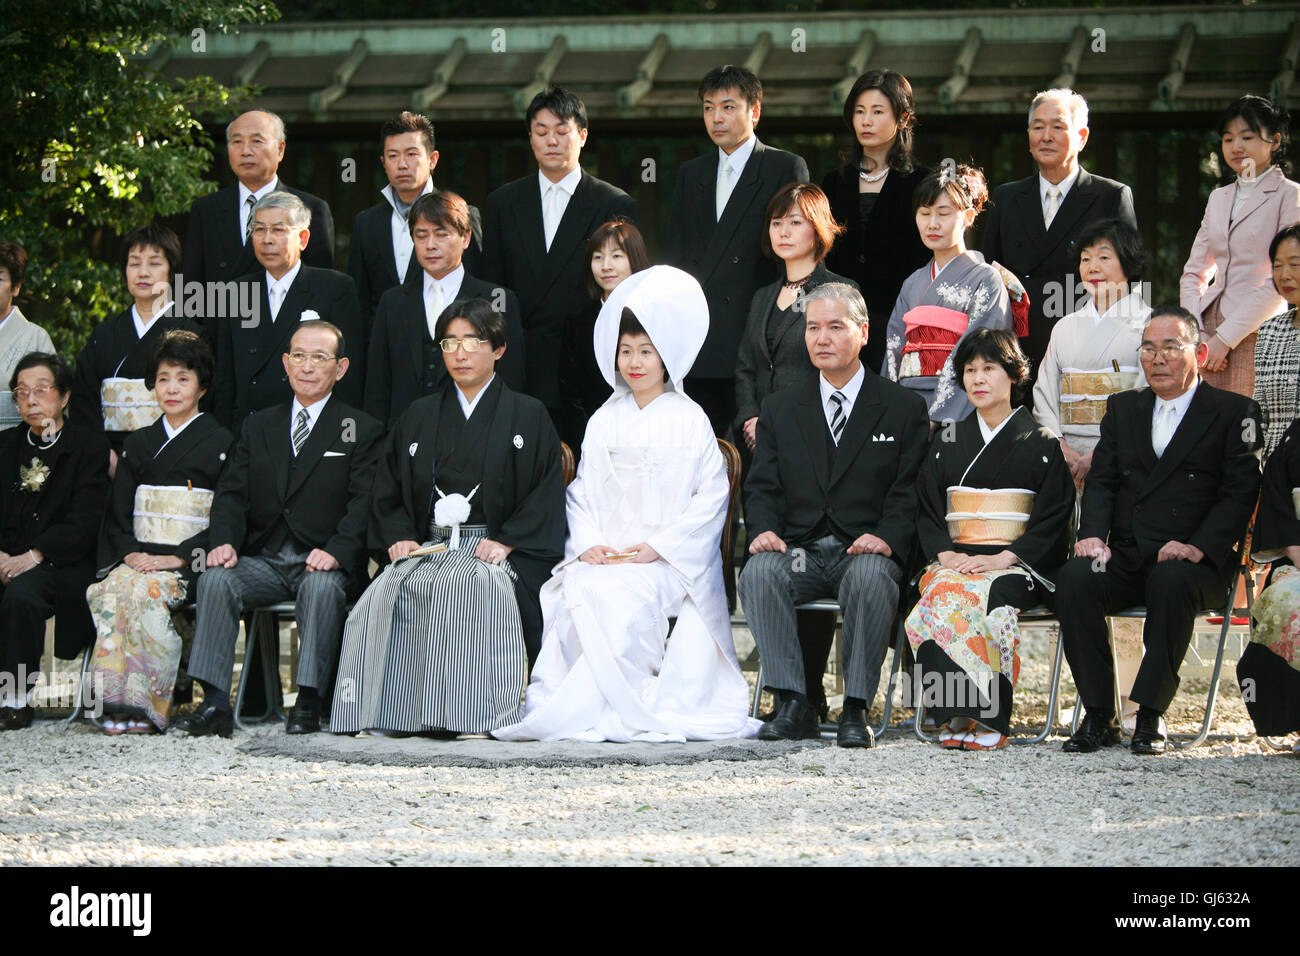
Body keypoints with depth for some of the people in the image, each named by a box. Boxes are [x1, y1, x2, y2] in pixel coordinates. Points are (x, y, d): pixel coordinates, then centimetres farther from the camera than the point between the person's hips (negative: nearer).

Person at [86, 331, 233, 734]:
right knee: (110, 589, -30)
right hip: (138, 557, 4)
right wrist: (130, 552, -6)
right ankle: (116, 701, -31)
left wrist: (179, 557, -14)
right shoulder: (138, 444, 20)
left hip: (190, 563, -4)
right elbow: (117, 511, 15)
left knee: (145, 590, -34)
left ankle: (148, 704, -29)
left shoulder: (221, 443, 5)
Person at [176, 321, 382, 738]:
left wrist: (336, 550, -23)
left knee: (322, 587, -36)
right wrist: (225, 541, -11)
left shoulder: (362, 431, 7)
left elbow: (364, 503, -5)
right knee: (216, 579, -25)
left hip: (322, 561, -3)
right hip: (264, 559, 3)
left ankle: (308, 703, -34)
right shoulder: (258, 427, 19)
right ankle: (215, 703, -30)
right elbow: (231, 493, 11)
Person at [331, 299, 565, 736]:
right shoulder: (418, 417, 22)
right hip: (427, 547, 4)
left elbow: (547, 493, 1)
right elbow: (388, 491, 20)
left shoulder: (528, 416, 11)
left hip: (494, 549, -4)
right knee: (386, 594, -29)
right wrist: (399, 537, 0)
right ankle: (393, 709, -28)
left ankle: (468, 713, -36)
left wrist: (507, 541, -12)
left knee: (471, 588, -38)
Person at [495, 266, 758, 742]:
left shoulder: (690, 420, 5)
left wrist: (659, 546, -11)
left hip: (669, 561, -4)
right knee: (576, 592, -28)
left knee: (623, 597, -33)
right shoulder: (605, 421, 18)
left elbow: (712, 495, -1)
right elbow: (583, 490, 15)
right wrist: (588, 542, -5)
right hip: (605, 555, 4)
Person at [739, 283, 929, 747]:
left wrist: (887, 537, -18)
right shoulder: (780, 409, 16)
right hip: (800, 549, 3)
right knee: (758, 572, -30)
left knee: (871, 578, -37)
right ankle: (792, 705, -27)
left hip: (866, 550, -2)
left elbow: (909, 491, 1)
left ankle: (856, 710, -29)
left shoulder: (903, 408, 8)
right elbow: (762, 487, 11)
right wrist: (763, 530, -11)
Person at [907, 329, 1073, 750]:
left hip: (1014, 568, -3)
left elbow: (1054, 519, 1)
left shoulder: (1040, 444, 9)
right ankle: (961, 714, -35)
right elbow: (928, 513, 15)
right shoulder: (948, 446, 20)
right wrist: (945, 555, -5)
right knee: (944, 591, -33)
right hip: (954, 561, 3)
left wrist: (1004, 558, -12)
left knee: (986, 599, -36)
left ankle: (978, 717, -34)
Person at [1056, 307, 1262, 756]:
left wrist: (1198, 547, -19)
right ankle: (1098, 716, -22)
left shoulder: (1234, 412, 7)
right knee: (1073, 579, -28)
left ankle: (1150, 717, -30)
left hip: (1194, 562, -4)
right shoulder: (1123, 408, 21)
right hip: (1124, 556, 4)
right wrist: (1094, 534, -9)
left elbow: (1240, 492, -3)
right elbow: (1101, 481, 13)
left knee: (1171, 581, -38)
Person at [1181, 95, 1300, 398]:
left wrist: (1225, 338, -12)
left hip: (1258, 334, -5)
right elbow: (1194, 273, 19)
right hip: (1212, 336, 5)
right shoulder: (1219, 198, 19)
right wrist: (1196, 335, 1)